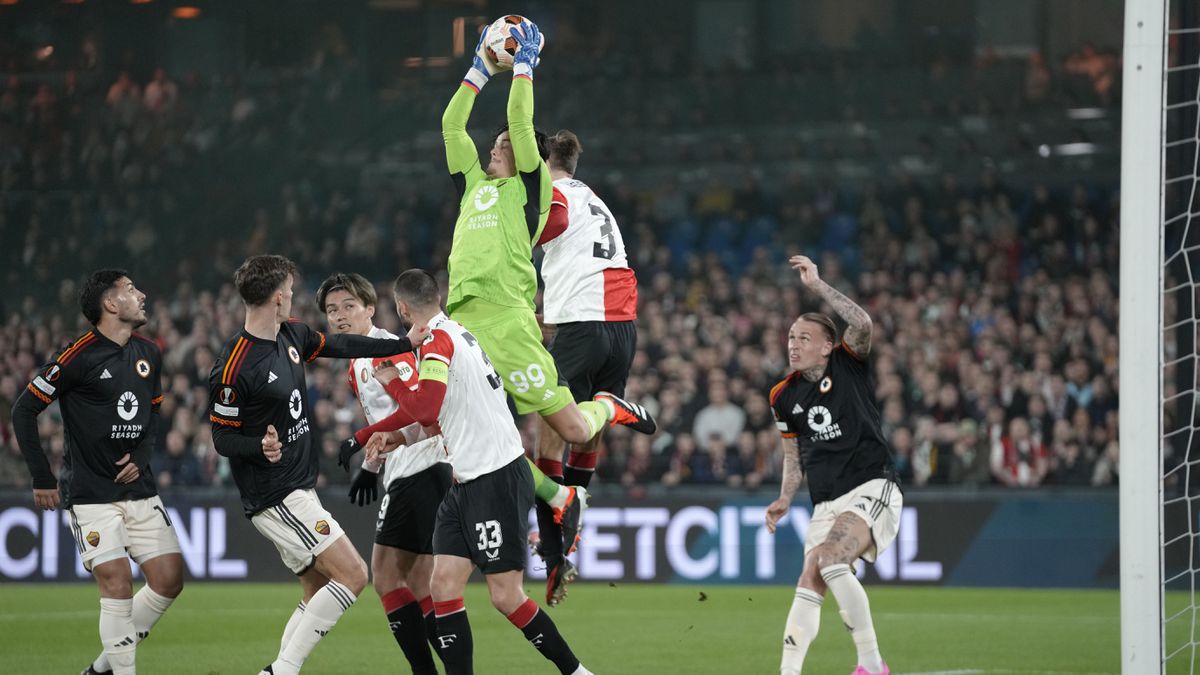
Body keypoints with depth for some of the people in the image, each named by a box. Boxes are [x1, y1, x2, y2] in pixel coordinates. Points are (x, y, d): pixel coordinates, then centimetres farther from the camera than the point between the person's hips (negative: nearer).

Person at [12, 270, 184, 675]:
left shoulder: (149, 354, 8)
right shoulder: (80, 357, -12)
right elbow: (24, 411, -9)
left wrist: (141, 457, 2)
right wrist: (42, 479, -10)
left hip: (139, 489, 7)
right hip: (91, 494, -7)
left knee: (169, 580, 1)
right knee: (117, 583, -16)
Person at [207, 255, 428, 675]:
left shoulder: (291, 337, 5)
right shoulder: (233, 369, -19)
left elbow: (340, 346, 21)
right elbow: (222, 438, -13)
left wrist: (405, 343, 24)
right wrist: (261, 447, -33)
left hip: (299, 490, 10)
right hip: (275, 497, -10)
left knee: (319, 592, 10)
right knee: (351, 574, -14)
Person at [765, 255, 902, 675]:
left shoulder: (847, 365, -1)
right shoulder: (785, 396, 14)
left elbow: (862, 324, -22)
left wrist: (817, 285, -22)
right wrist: (784, 500, 8)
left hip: (872, 488, -7)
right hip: (826, 503, 7)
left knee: (830, 559, -27)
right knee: (809, 584, -5)